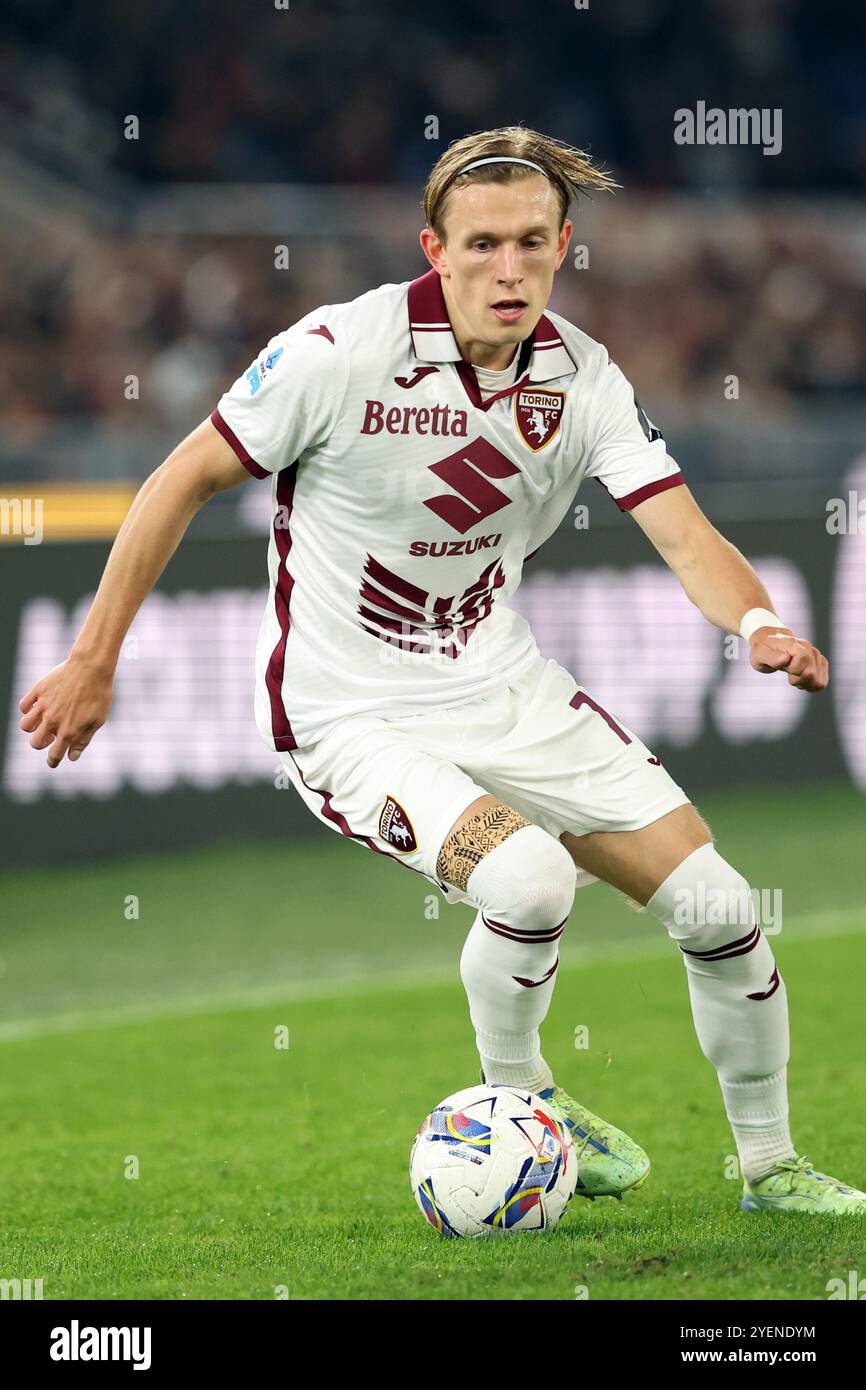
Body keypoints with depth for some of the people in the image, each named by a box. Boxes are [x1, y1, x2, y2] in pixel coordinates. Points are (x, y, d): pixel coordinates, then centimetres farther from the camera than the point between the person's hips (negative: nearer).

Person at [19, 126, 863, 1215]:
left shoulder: (582, 379, -6)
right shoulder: (340, 351, -20)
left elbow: (684, 533, -13)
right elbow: (185, 480, -10)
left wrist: (757, 623, -36)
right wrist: (94, 661, -7)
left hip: (503, 686, 5)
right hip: (350, 714, -5)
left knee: (718, 910, -1)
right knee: (529, 878, -30)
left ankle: (769, 1165, 22)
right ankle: (514, 1100, 1)